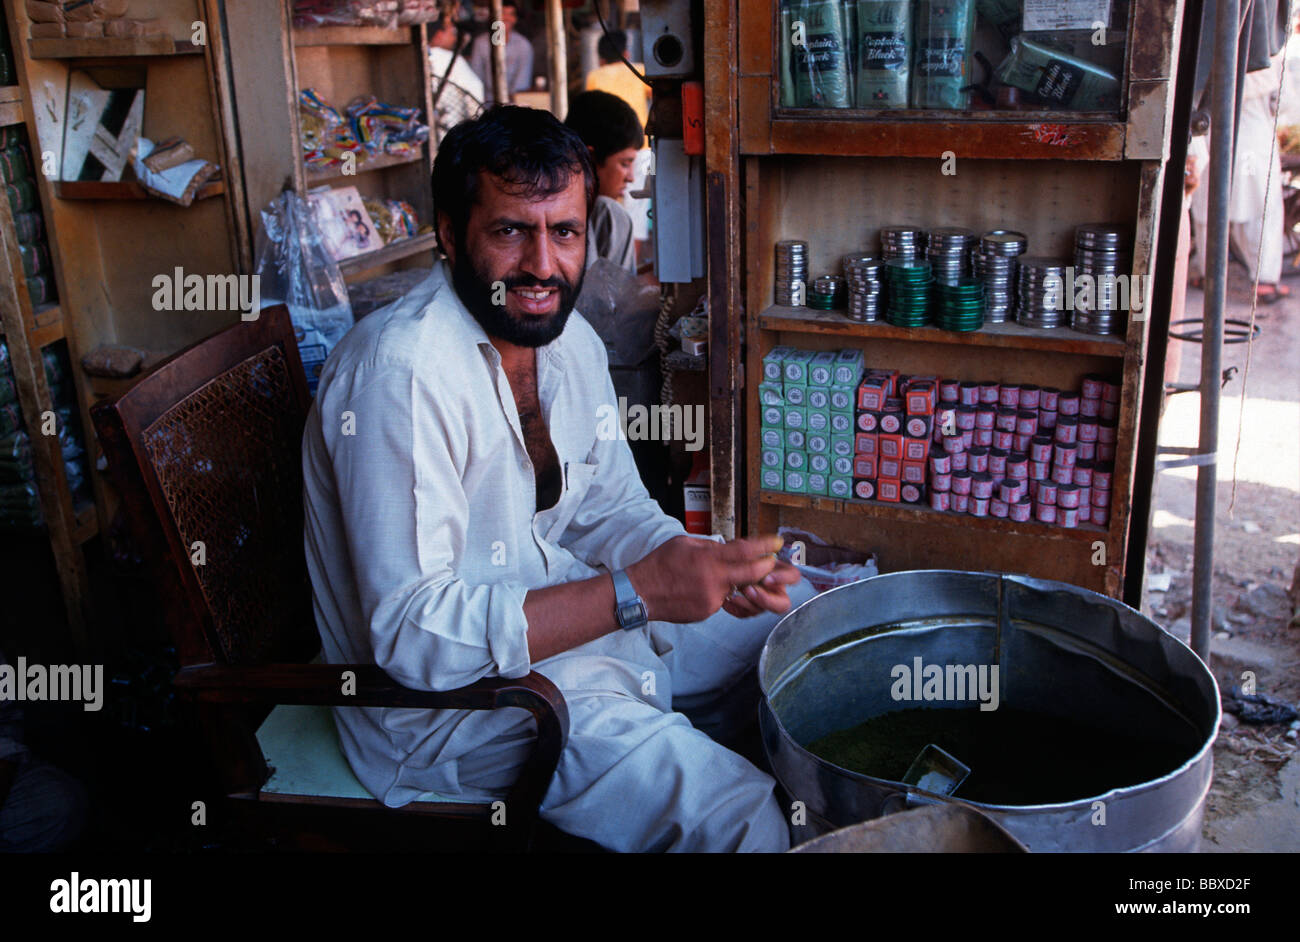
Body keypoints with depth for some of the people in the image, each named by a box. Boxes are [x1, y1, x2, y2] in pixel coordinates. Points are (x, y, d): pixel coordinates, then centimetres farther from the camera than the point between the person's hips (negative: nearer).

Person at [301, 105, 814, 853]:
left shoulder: (571, 338, 2)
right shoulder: (402, 370, -26)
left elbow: (610, 510, 10)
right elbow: (412, 636, -28)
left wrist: (706, 568, -11)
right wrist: (635, 593, -31)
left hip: (574, 617, 9)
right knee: (739, 817, -24)